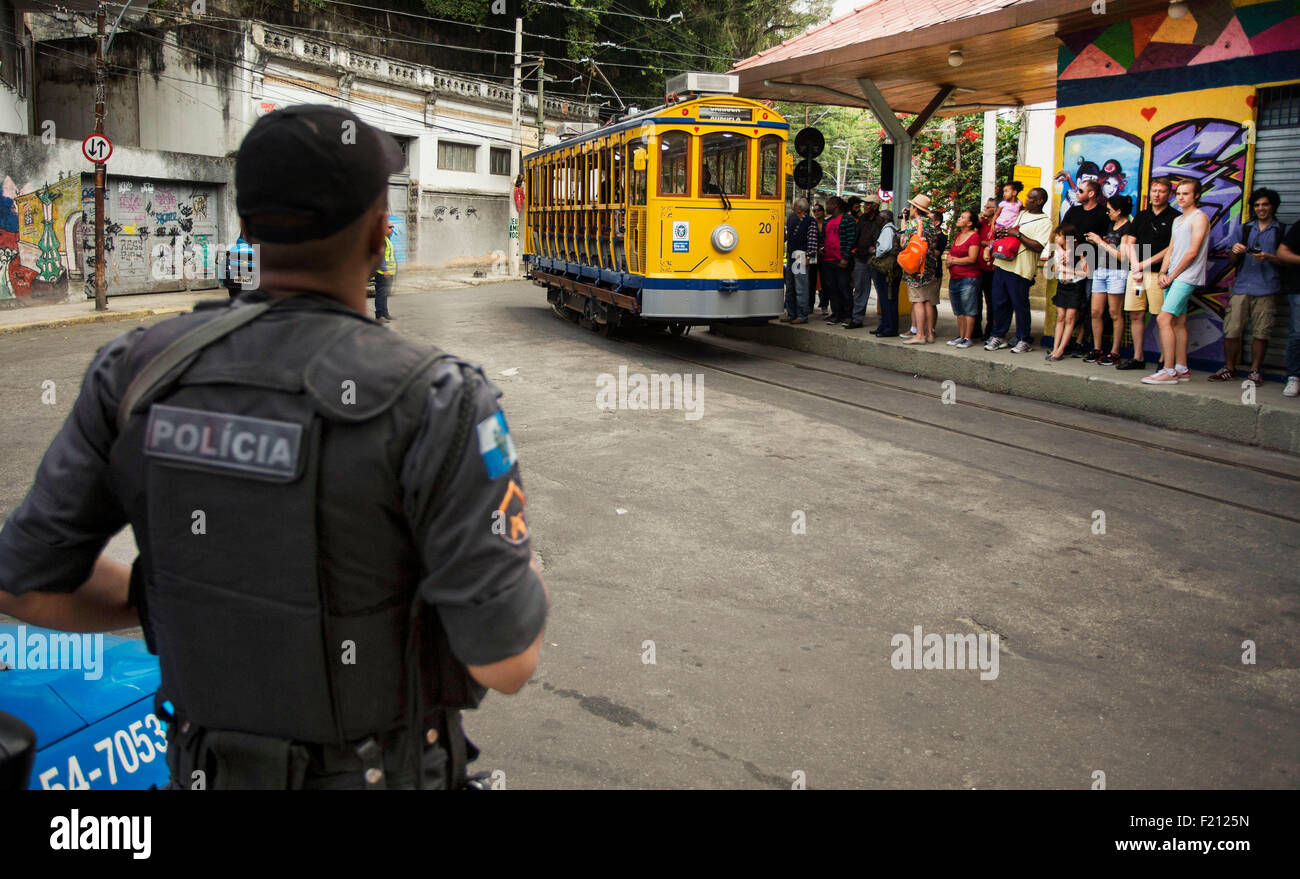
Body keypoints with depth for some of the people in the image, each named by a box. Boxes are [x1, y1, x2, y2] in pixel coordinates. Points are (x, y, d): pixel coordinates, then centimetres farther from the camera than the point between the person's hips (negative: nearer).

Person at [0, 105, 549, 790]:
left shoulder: (142, 374, -15)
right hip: (377, 777, -3)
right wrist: (519, 566, -5)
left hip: (213, 764, 4)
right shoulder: (434, 405, -30)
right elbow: (504, 660, -28)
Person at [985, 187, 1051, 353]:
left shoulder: (1045, 222, -4)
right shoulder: (1020, 213, 17)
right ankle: (999, 336, 19)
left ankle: (1023, 340, 9)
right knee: (999, 302, 8)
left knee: (1020, 305, -2)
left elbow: (1038, 247, -16)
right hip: (1002, 263, 6)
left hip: (1020, 270, -6)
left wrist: (1018, 234, -16)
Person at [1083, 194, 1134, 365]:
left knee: (1115, 314, -3)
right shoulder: (1110, 225, 16)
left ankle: (1115, 352, 2)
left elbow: (1122, 256, -14)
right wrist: (1095, 241, 5)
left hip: (1117, 272, -7)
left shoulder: (1128, 228, -7)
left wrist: (1101, 242, -11)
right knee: (1096, 312, 5)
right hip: (1100, 270, 8)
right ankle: (1097, 349, 13)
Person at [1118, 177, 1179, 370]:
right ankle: (1138, 358, 12)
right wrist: (1135, 267, -1)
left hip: (1158, 273, -5)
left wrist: (1145, 264, -8)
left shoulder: (1175, 217, 0)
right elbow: (1130, 242, 14)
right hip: (1137, 272, 6)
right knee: (1136, 315, 5)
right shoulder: (1141, 215, 18)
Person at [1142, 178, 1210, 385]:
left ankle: (1169, 371, -18)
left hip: (1186, 278, -9)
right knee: (1178, 322, 8)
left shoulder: (1199, 217, -6)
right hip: (1173, 278, 9)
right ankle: (1182, 369, 12)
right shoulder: (1177, 220, 22)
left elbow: (1192, 252, -12)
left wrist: (1172, 275, -10)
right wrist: (1163, 273, 3)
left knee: (1163, 319, -17)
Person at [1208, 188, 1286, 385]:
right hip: (1242, 287, 2)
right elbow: (1233, 261, 17)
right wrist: (1235, 251, -6)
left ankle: (1255, 371, 6)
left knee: (1260, 333, -2)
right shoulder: (1243, 229, 18)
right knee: (1231, 330, -4)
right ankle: (1229, 369, 6)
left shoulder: (1281, 231, 9)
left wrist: (1268, 257, -15)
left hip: (1266, 289, -2)